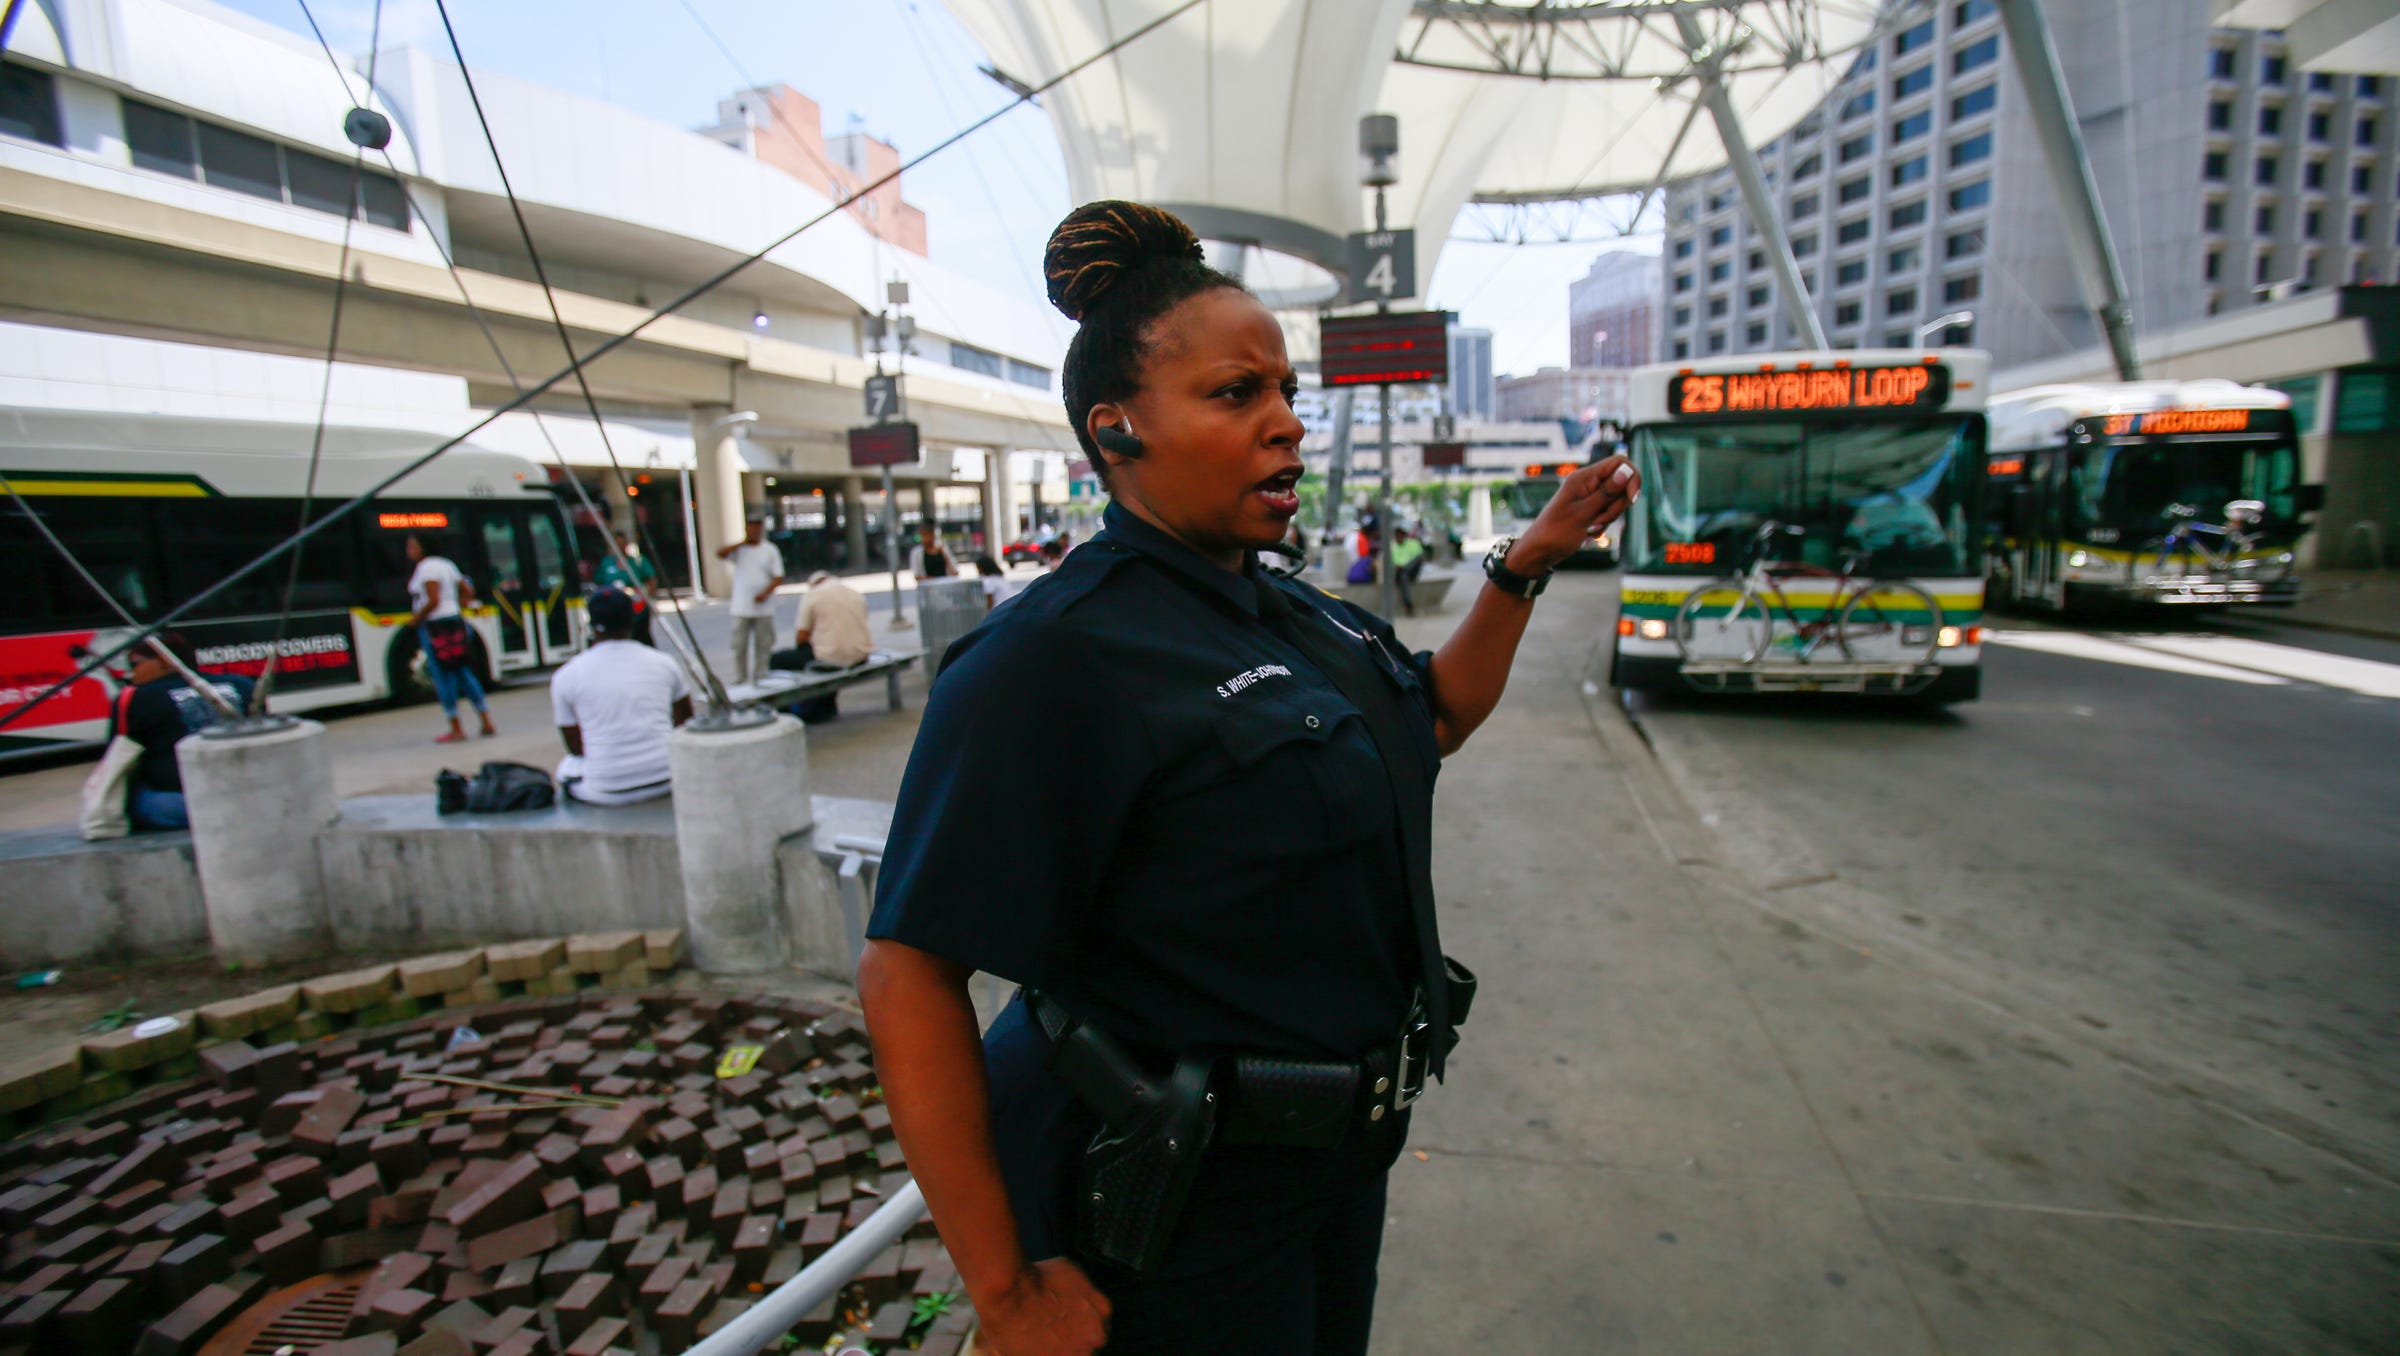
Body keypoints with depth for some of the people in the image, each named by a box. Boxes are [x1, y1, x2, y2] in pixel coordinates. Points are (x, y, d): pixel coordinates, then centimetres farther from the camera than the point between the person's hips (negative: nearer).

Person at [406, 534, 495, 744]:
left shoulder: (426, 567, -12)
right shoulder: (446, 564, 15)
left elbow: (433, 600, -20)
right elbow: (468, 592, 17)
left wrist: (415, 619, -8)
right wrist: (457, 612, 15)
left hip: (435, 627, -9)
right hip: (455, 623, 9)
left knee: (443, 677, -3)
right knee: (464, 673, 10)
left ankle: (456, 730, 0)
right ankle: (487, 723, 8)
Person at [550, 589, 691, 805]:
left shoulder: (564, 677, -3)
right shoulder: (664, 663, 0)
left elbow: (575, 748, 6)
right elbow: (685, 721, 15)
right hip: (665, 781, 2)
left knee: (566, 768, 30)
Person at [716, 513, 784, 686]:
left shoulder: (771, 550, 3)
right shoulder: (739, 549, 6)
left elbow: (778, 578, -2)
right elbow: (720, 553, -12)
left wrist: (765, 593, -16)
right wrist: (742, 543, -9)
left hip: (764, 608, 0)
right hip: (741, 608, 1)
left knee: (764, 646, 3)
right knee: (739, 646, 2)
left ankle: (761, 679, 12)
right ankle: (739, 681, 9)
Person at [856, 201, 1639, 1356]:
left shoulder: (1297, 614, 2)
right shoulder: (1058, 655, -25)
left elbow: (1436, 716, 18)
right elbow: (908, 975, -26)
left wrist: (1530, 560, 8)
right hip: (1176, 1215, -8)